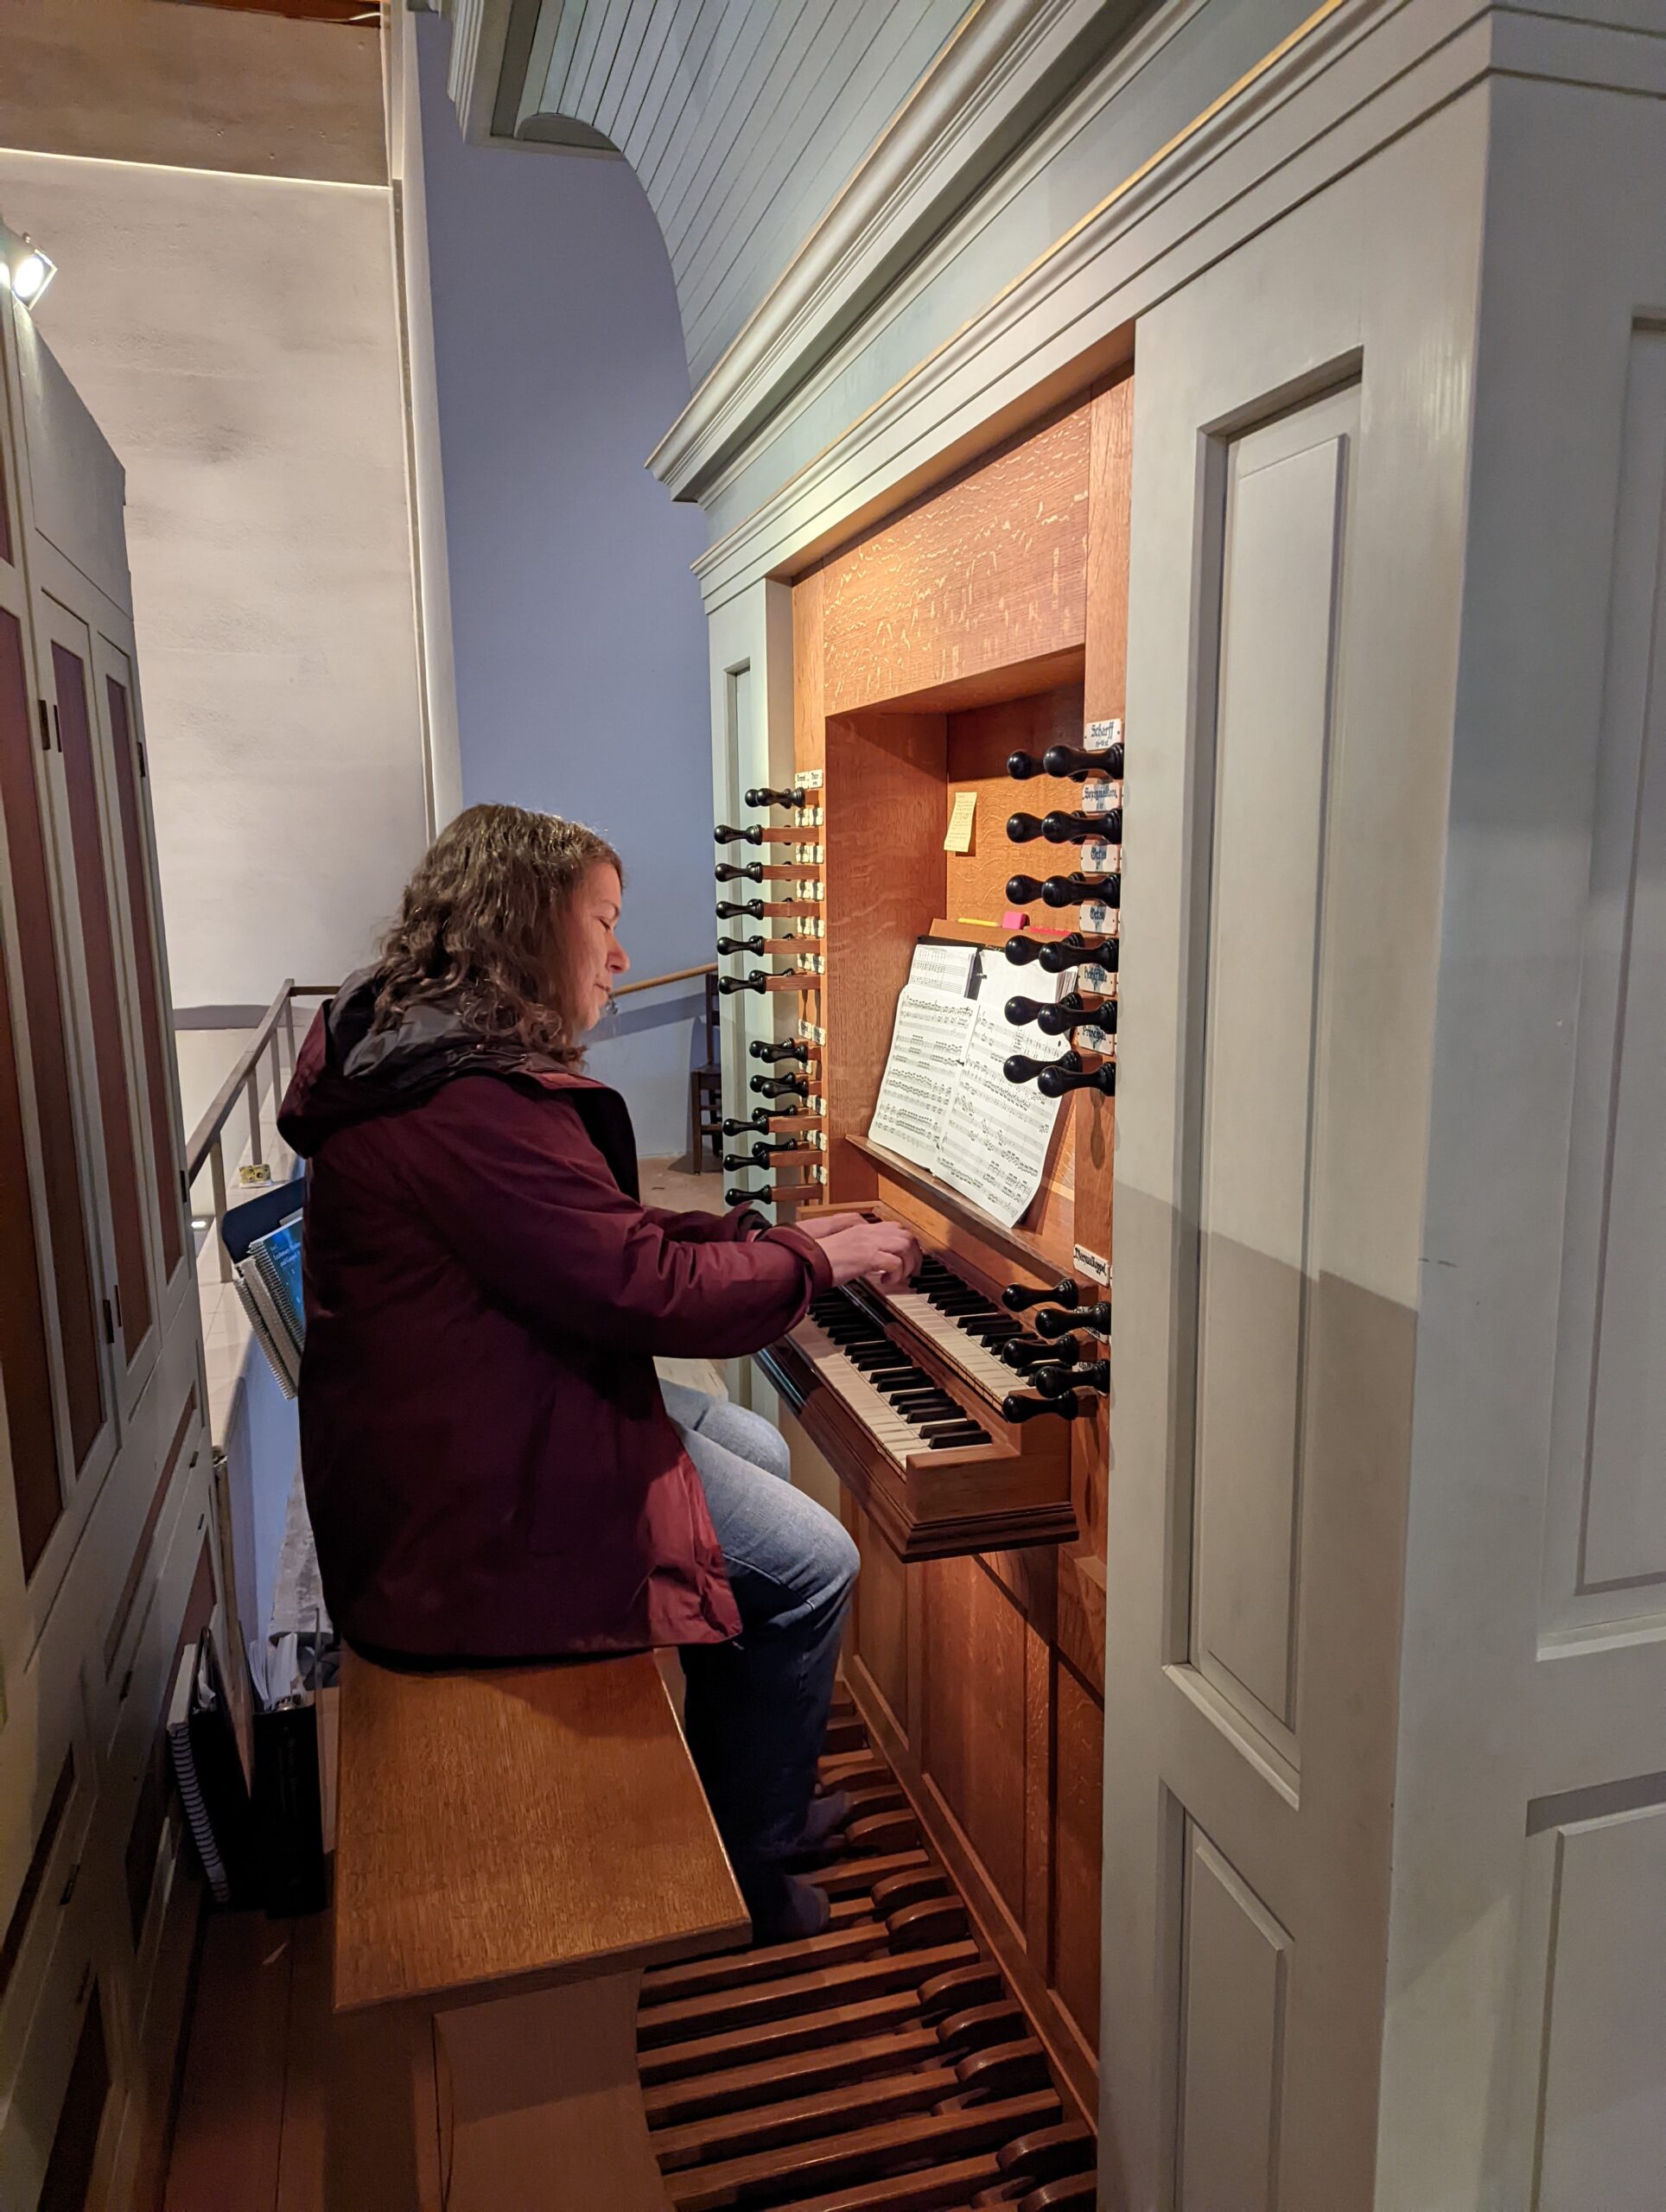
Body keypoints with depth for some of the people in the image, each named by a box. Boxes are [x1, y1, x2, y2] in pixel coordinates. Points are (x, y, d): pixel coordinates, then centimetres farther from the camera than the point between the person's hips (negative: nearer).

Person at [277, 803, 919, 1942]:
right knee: (812, 1563, -6)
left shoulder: (437, 1056, 9)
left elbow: (611, 1235, 12)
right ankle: (743, 1871, 15)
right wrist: (825, 1263, -12)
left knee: (759, 1449, 20)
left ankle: (741, 1787, 31)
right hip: (472, 1499, -11)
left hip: (485, 1415, 11)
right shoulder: (467, 1108, -27)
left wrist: (780, 1236, 5)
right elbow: (646, 1289, -28)